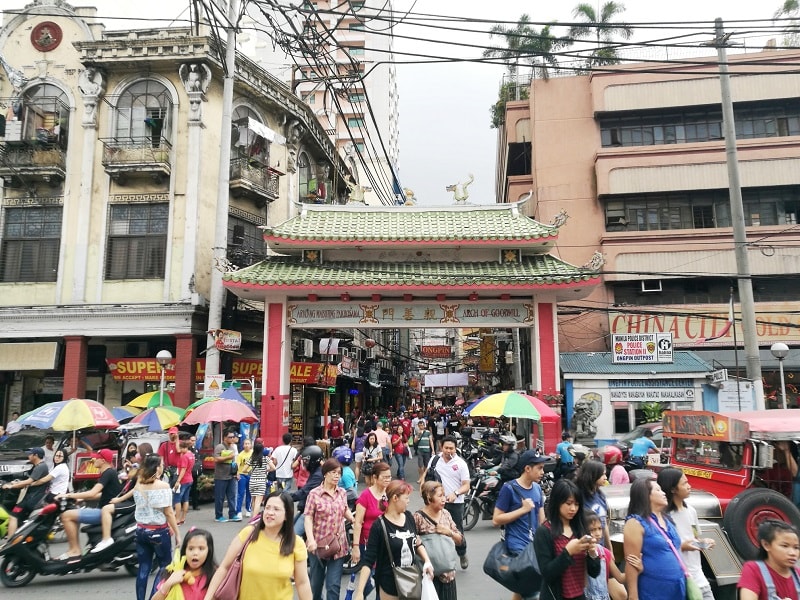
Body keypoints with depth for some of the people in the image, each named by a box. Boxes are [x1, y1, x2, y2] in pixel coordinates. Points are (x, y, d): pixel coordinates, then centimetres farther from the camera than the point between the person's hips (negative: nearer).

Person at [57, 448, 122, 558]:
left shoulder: (108, 473, -16)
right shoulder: (110, 472, 14)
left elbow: (92, 493, -24)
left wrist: (69, 495, -16)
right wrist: (81, 497, 15)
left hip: (106, 513, -11)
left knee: (66, 515, -11)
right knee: (73, 514, 21)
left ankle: (74, 550, -5)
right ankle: (75, 547, 17)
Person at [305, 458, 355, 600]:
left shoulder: (342, 493, 4)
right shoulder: (314, 494, -10)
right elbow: (308, 518, -13)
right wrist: (311, 540, -24)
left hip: (338, 545, 2)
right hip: (319, 544, -2)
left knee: (334, 585, 0)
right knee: (316, 582, 15)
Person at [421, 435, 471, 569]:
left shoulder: (461, 463, -8)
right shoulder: (435, 459, 0)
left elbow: (466, 486, -8)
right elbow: (426, 473, 18)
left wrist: (455, 493, -25)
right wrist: (423, 482, 0)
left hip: (455, 503, -2)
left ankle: (462, 554, 34)